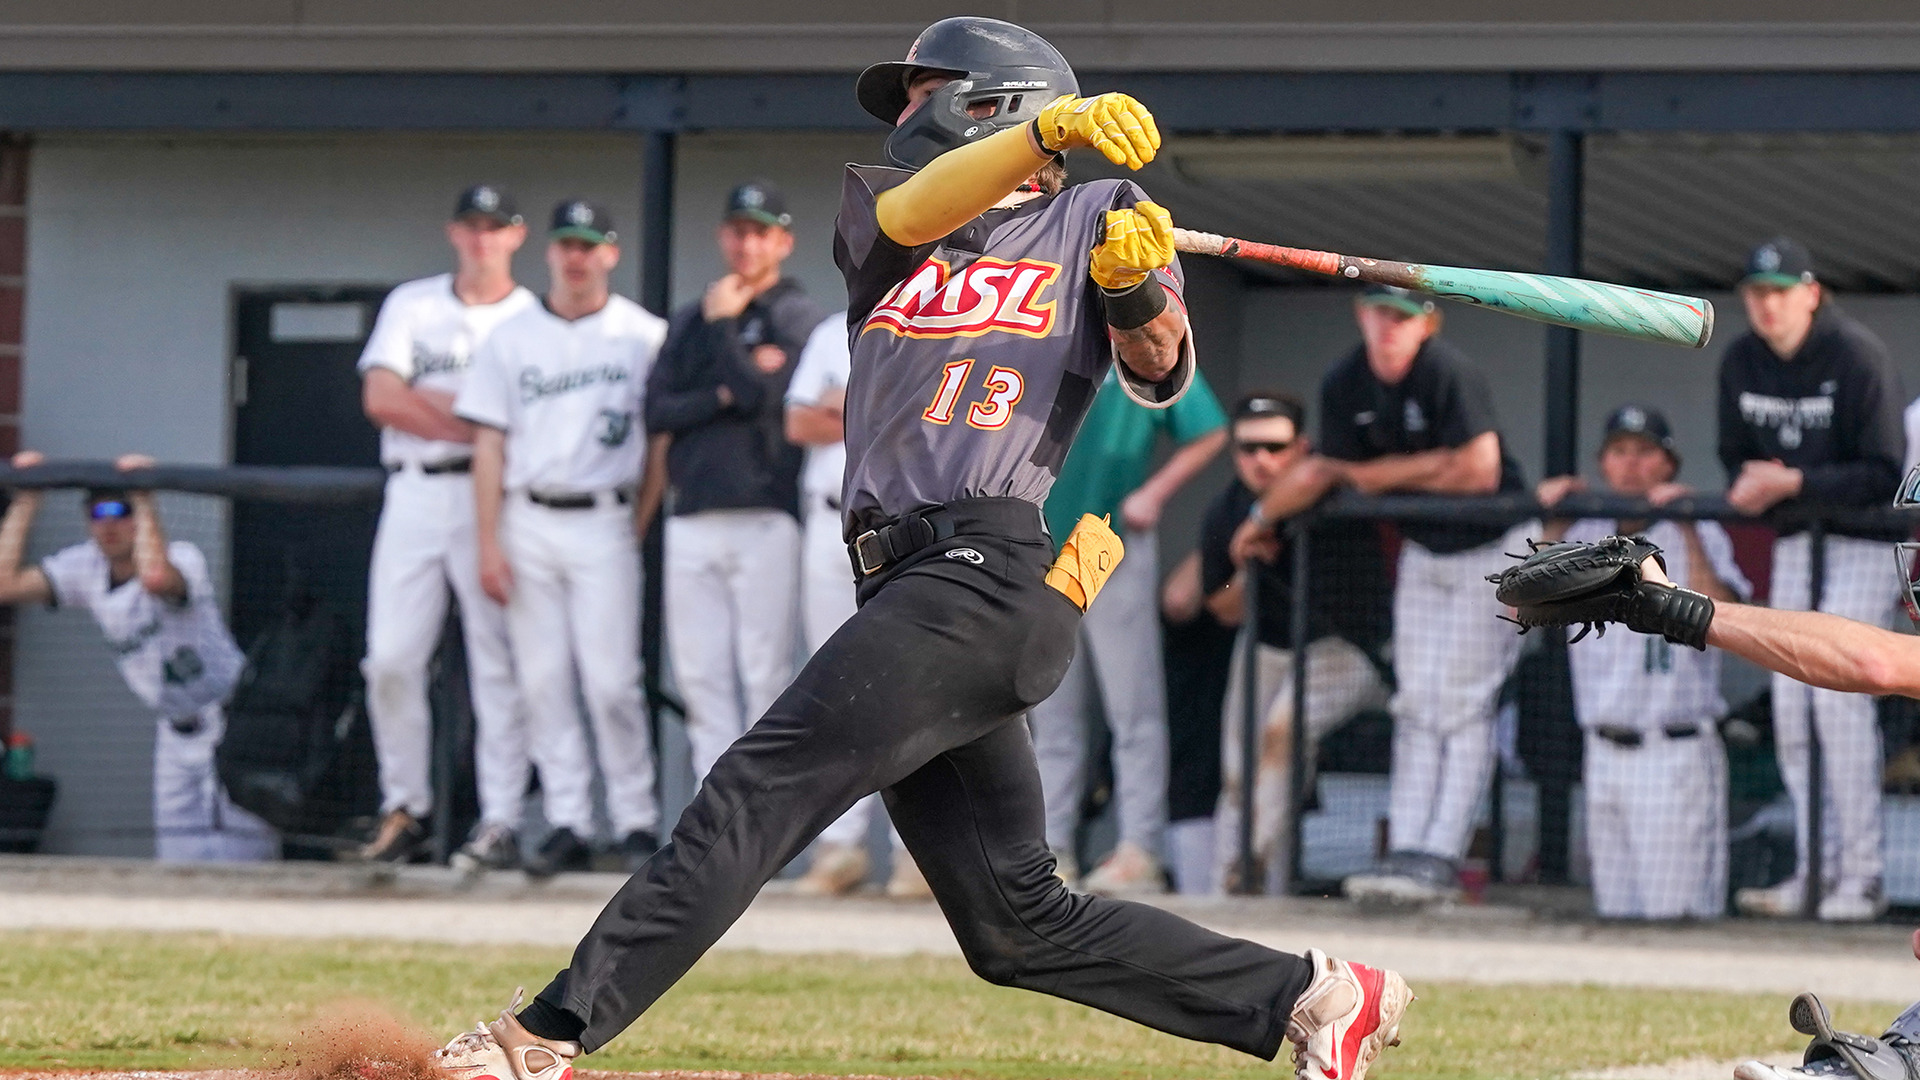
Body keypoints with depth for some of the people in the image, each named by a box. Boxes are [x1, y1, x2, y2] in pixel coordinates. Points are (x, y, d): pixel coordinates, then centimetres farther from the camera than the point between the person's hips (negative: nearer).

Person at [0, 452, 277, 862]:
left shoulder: (183, 558, -21)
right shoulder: (86, 568, 1)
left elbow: (156, 578, -47)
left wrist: (143, 500, -36)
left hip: (230, 719, -7)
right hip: (176, 730, 7)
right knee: (176, 854, 3)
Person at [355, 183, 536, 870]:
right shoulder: (411, 305, 14)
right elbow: (380, 398, 0)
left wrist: (429, 403, -7)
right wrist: (475, 423, -7)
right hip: (413, 497, 3)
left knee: (499, 663, -8)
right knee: (391, 659, -2)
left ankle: (501, 822, -8)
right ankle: (404, 810, 8)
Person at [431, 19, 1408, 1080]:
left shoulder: (1093, 216, 11)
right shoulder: (878, 215, 23)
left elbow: (1160, 374, 0)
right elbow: (911, 209, 0)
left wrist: (1137, 292, -22)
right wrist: (1054, 125, -16)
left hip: (993, 577, -7)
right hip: (909, 585, 7)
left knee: (760, 787, -17)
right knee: (1016, 923, 5)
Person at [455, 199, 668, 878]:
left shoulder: (644, 336, 3)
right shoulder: (512, 338, 10)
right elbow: (489, 443, 7)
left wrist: (639, 528, -3)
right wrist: (489, 543, -1)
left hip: (603, 522, -3)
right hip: (527, 522, 3)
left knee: (611, 681, -9)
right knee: (543, 681, 1)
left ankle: (637, 822, -1)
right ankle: (567, 826, 5)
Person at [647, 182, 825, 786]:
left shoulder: (797, 318, 2)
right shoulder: (689, 322, 19)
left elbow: (764, 395, -13)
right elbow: (657, 411, 7)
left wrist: (723, 325, -4)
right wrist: (724, 395, -8)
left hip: (766, 518, -6)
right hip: (693, 524, 6)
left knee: (766, 673, -8)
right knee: (700, 677, 3)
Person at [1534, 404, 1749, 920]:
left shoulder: (1700, 538, -2)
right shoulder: (1585, 538, 12)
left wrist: (1687, 531, -22)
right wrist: (1554, 528, 0)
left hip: (1677, 755, -5)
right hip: (1604, 755, 5)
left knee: (1673, 916, -10)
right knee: (1613, 912, 9)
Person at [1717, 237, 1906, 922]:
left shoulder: (1857, 358, -17)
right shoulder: (1741, 363, 3)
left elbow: (1882, 473, -18)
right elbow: (1737, 453, 12)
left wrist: (1794, 482, -27)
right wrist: (1747, 483, -12)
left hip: (1861, 541, -7)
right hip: (1792, 542, 7)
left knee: (1835, 692, -16)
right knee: (1789, 705, 4)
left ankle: (1861, 877, -13)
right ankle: (1817, 870, 12)